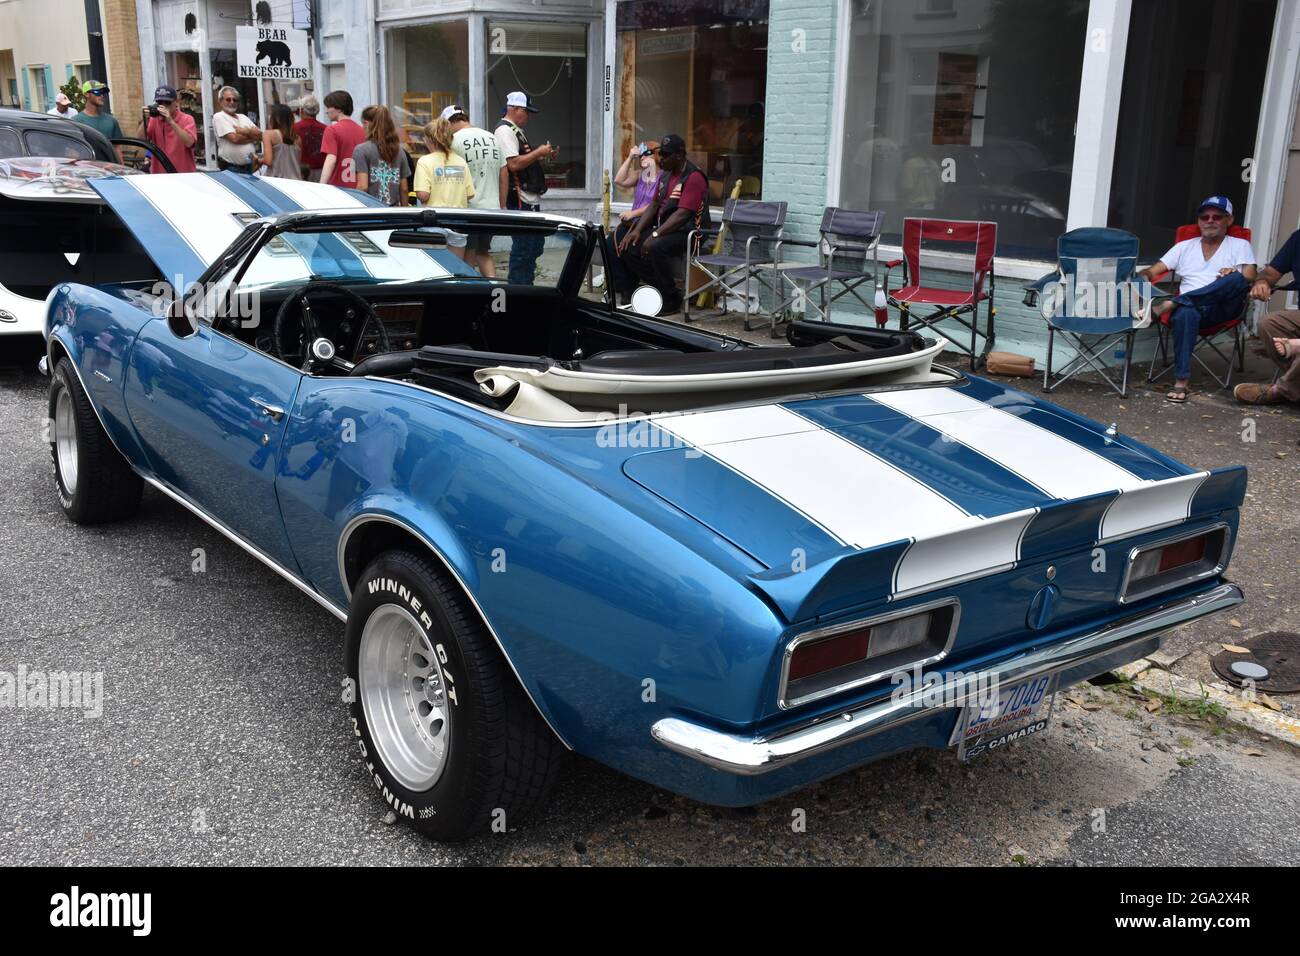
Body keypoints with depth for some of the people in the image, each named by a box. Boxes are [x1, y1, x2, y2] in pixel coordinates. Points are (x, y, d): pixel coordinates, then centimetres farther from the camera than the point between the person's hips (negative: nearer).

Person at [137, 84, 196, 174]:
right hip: (159, 174, 3)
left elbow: (189, 143, -20)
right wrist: (144, 121, -14)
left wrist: (171, 121, -23)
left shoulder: (187, 119, -3)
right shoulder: (153, 119, 8)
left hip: (185, 175, -3)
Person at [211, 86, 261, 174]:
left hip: (248, 166, 6)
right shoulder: (219, 117, -4)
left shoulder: (243, 117, 16)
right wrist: (252, 136, 0)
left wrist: (245, 131, -12)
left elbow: (260, 135, 4)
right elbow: (235, 138, -16)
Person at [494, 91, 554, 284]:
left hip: (530, 198, 11)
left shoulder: (516, 131, 21)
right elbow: (514, 164, -22)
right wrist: (538, 152, -14)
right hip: (519, 199, -11)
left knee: (536, 244, 15)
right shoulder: (505, 131, -12)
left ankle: (525, 287, 22)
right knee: (522, 248, -7)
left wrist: (544, 156, 12)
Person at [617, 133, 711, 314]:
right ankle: (660, 287, 2)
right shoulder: (666, 175, 14)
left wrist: (655, 235, -26)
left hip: (688, 232, -9)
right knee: (627, 248, -6)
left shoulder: (694, 177, -15)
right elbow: (654, 205, 16)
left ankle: (672, 299, -18)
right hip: (665, 228, 9)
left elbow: (682, 214, -23)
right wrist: (637, 230, 1)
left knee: (656, 247, -36)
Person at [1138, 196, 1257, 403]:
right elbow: (1152, 271, 19)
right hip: (1189, 306, 0)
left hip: (1224, 308, 0)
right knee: (1186, 314, -39)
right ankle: (1181, 380, -42)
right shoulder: (1184, 247, 24)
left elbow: (1249, 280, 2)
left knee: (1236, 279, -35)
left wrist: (1232, 279, -22)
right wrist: (1143, 276, -6)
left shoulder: (1240, 246, 18)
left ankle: (1170, 304, -36)